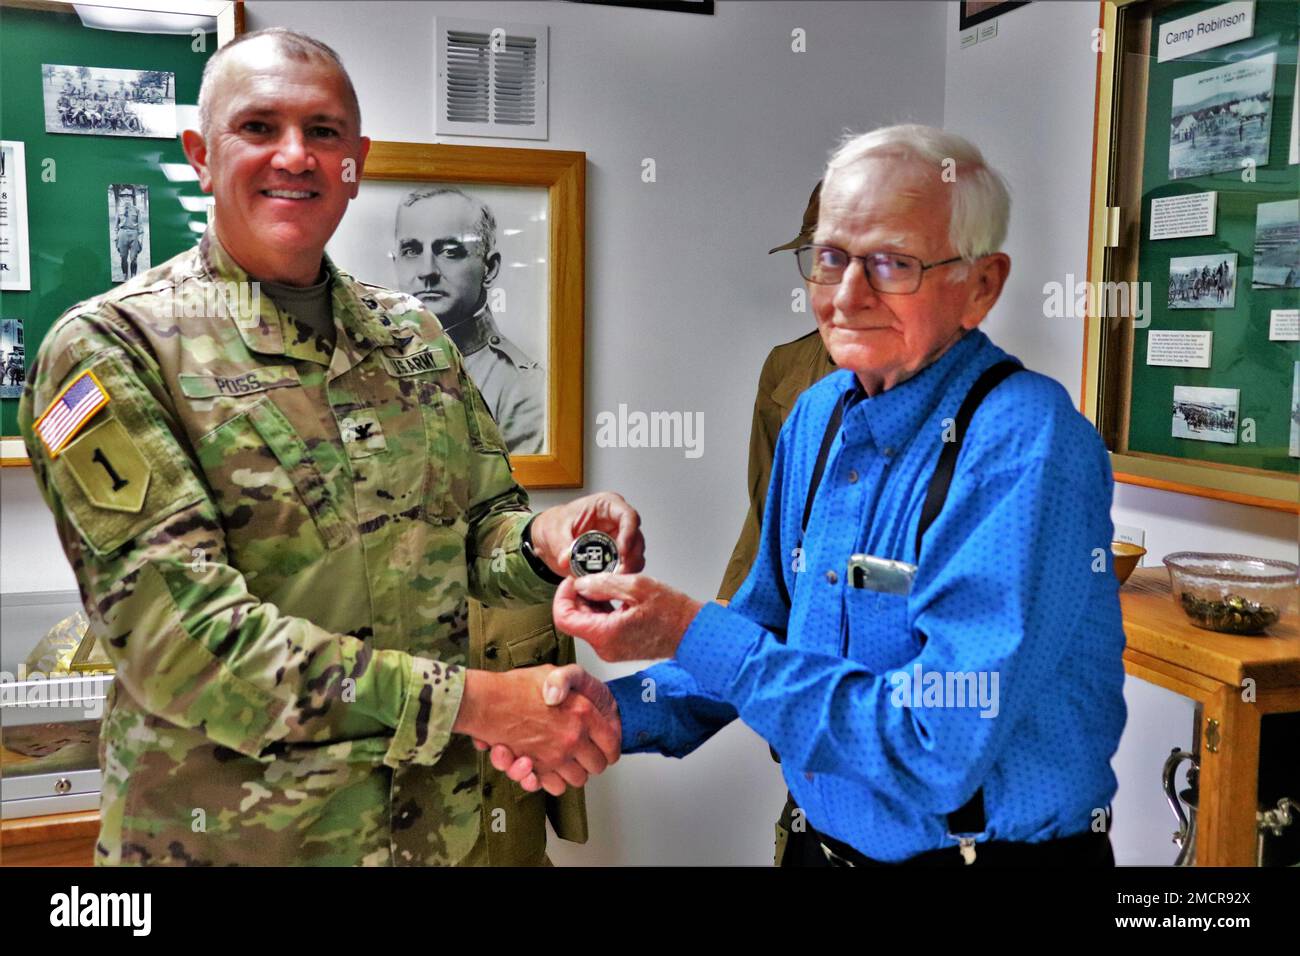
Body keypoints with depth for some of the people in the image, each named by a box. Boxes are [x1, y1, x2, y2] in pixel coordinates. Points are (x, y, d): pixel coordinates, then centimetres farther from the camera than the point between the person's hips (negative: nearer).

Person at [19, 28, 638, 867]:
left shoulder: (415, 334, 5)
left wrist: (539, 541, -15)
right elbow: (175, 631, -19)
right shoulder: (112, 347, -10)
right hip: (234, 834, -4)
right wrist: (472, 701, -25)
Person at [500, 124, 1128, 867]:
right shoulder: (818, 415, -2)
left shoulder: (1025, 447, -25)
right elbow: (773, 636, 5)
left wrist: (691, 634, -26)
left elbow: (938, 751, -29)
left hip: (1003, 847, -6)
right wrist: (620, 713, -10)